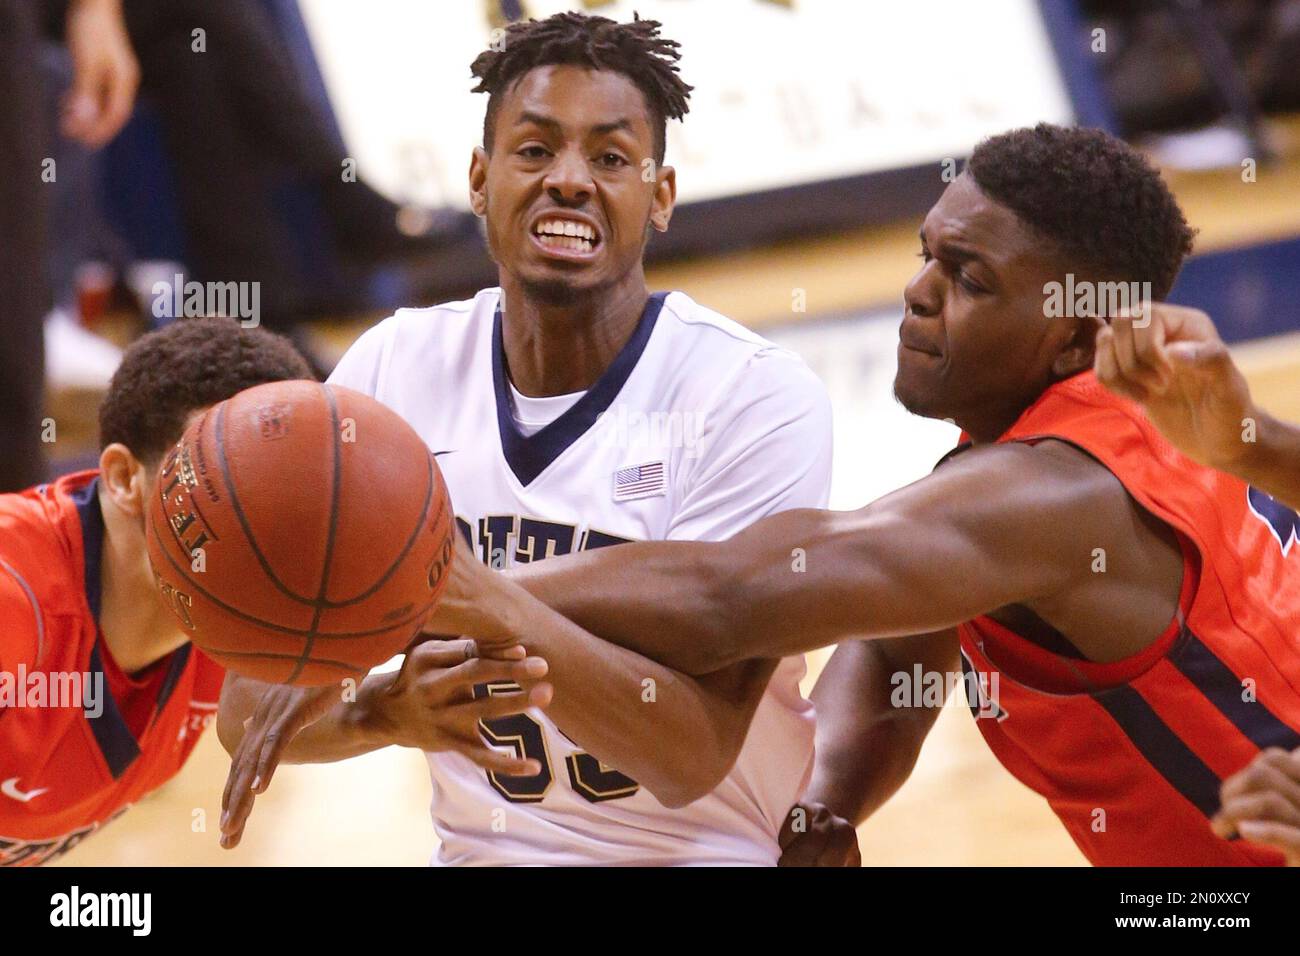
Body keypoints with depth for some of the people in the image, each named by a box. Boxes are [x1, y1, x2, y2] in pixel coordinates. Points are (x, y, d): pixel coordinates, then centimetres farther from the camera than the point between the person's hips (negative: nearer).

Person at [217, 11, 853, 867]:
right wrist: (389, 708, -27)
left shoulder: (760, 398, -12)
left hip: (715, 852, -5)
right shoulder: (396, 370, -2)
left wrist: (477, 598, -34)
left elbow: (692, 756, -20)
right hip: (480, 849, 5)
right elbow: (249, 708, -6)